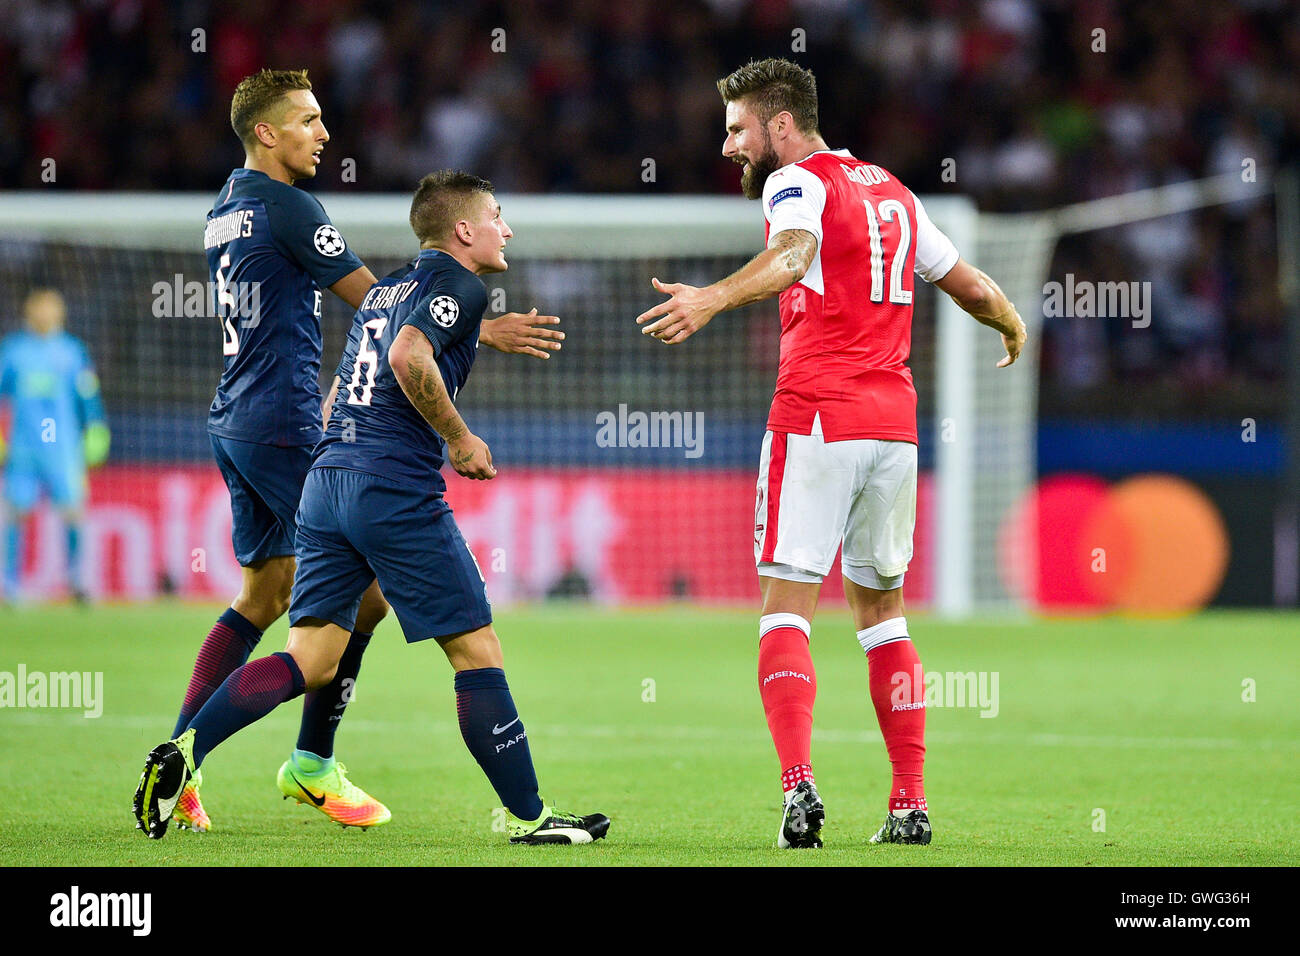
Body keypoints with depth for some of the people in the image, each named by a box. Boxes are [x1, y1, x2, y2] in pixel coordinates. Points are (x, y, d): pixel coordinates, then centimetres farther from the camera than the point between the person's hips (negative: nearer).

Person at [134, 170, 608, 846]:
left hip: (327, 481, 8)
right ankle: (528, 816, 2)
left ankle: (184, 750, -11)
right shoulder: (459, 285, -3)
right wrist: (460, 440, -11)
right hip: (397, 491, -8)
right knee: (476, 651, 0)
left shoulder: (387, 289, 23)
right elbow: (408, 357, -21)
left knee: (311, 661, 5)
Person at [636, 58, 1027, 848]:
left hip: (817, 419, -6)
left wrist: (714, 299, -44)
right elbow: (972, 285, 30)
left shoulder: (799, 183, -3)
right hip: (894, 421, 7)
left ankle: (799, 784, -22)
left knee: (787, 605, -5)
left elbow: (792, 254, -26)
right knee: (882, 606, 16)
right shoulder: (893, 193, 20)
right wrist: (1015, 328, 51)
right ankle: (910, 803, 13)